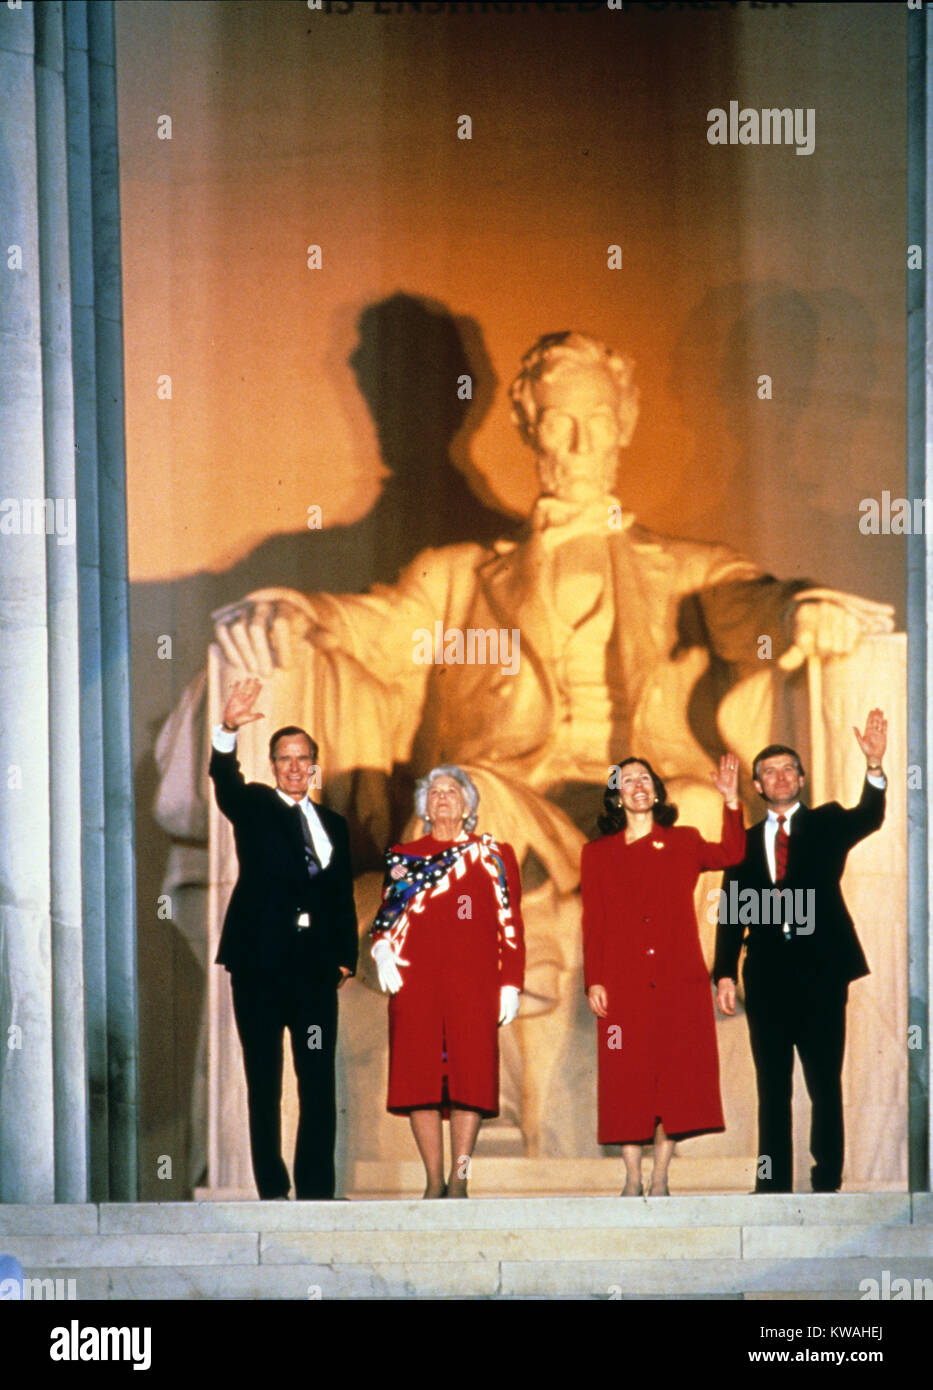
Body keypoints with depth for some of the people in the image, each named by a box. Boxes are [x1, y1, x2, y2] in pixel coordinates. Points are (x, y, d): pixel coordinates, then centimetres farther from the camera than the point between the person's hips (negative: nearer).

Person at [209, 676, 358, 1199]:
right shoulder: (254, 808, 7)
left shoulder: (333, 823, 17)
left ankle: (317, 1188, 3)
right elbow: (225, 782, -16)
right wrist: (228, 730, -34)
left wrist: (346, 956, 5)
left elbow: (343, 896, 16)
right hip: (260, 962, -3)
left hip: (315, 965, 3)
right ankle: (272, 1189, 6)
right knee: (264, 1082, 2)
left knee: (319, 1081, -1)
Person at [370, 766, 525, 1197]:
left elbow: (510, 924, 9)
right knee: (419, 1076, -4)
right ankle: (434, 1180, 4)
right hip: (414, 979, 1)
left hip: (472, 981, -1)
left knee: (470, 1074, -7)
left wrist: (510, 984, 1)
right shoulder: (402, 858, 18)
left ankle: (459, 1178, -1)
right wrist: (382, 948, -8)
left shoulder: (494, 856, 14)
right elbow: (387, 914, 14)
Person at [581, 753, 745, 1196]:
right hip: (623, 984, 0)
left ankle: (660, 1178, 5)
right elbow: (592, 923, 6)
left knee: (675, 1076, -2)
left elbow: (730, 855, -6)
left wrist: (731, 802, -16)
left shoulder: (684, 843, 13)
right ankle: (632, 1180, 6)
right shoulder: (598, 853, 11)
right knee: (628, 1078, -1)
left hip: (679, 981, 0)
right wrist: (593, 980, -4)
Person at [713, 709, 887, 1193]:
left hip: (820, 971, -2)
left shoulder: (825, 824, 7)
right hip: (767, 975, 2)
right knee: (772, 1086, 6)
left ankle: (827, 1181, 2)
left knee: (824, 1083, -2)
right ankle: (774, 1182, 10)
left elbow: (868, 817, -14)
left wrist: (875, 766, -33)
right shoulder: (746, 841, 12)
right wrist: (725, 973, -2)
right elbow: (732, 912, 8)